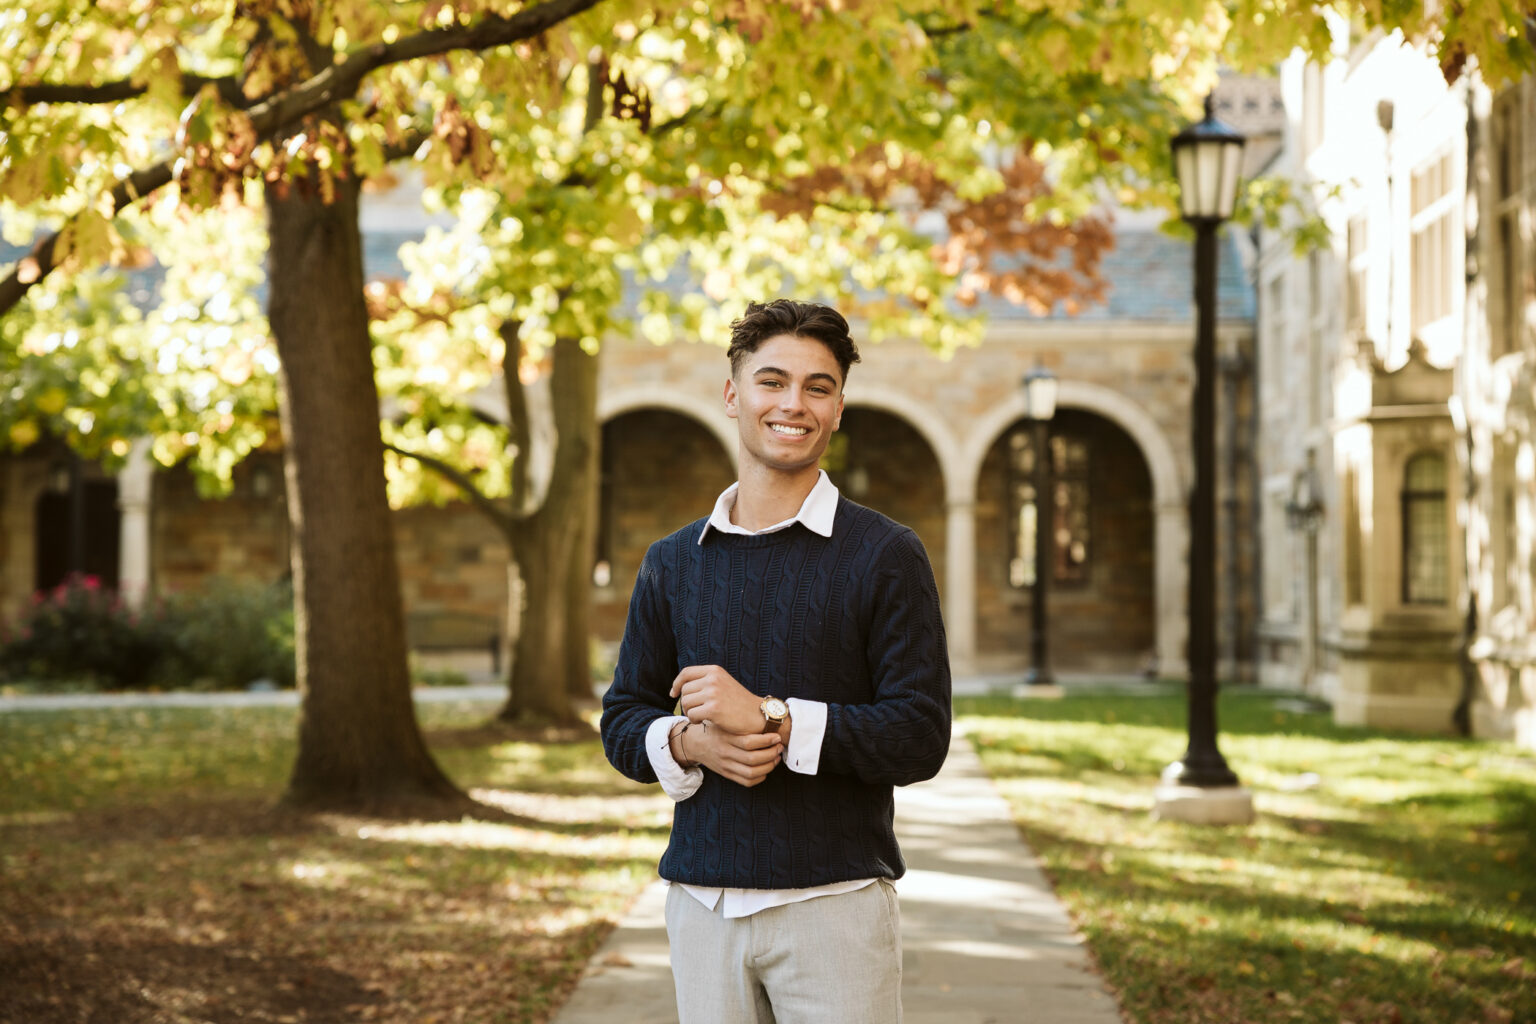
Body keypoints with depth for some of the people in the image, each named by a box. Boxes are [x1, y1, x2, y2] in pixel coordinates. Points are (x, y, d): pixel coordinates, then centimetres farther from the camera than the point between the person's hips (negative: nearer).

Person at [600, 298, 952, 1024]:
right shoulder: (673, 563, 12)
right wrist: (688, 742, -9)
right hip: (700, 902, 3)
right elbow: (622, 720, 13)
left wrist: (773, 719, -17)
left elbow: (921, 737, -8)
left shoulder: (885, 556, -1)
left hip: (835, 902, -3)